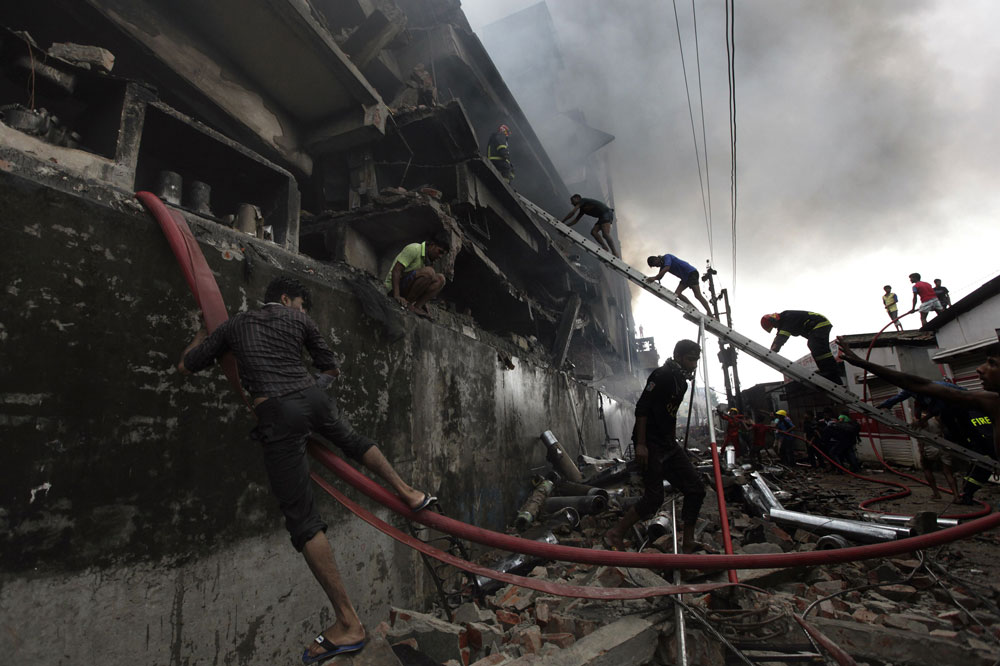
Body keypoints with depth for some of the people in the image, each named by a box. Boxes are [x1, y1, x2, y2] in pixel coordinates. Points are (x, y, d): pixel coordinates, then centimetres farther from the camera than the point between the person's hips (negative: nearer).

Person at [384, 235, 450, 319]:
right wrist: (397, 296, -29)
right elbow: (396, 270, -20)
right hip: (393, 287, -8)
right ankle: (407, 304, -18)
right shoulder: (414, 248, -12)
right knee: (428, 272, -29)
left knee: (440, 279, -2)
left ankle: (418, 305, -13)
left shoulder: (427, 260, 14)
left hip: (408, 288, 9)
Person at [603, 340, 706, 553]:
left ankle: (688, 543, 21)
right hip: (650, 445, -10)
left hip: (668, 445, 10)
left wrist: (674, 442, 23)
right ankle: (614, 535, 3)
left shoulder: (681, 382, 15)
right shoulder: (662, 375, -14)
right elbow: (641, 408, -20)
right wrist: (641, 444, -24)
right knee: (654, 497, -11)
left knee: (695, 489, 8)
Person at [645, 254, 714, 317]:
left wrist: (655, 278, -37)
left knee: (697, 295, -16)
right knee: (677, 293, -3)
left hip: (691, 272, -9)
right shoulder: (663, 265, 14)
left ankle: (710, 315, -19)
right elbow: (659, 276, 6)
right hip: (685, 277, 9)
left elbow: (666, 268, -30)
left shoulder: (666, 257, -13)